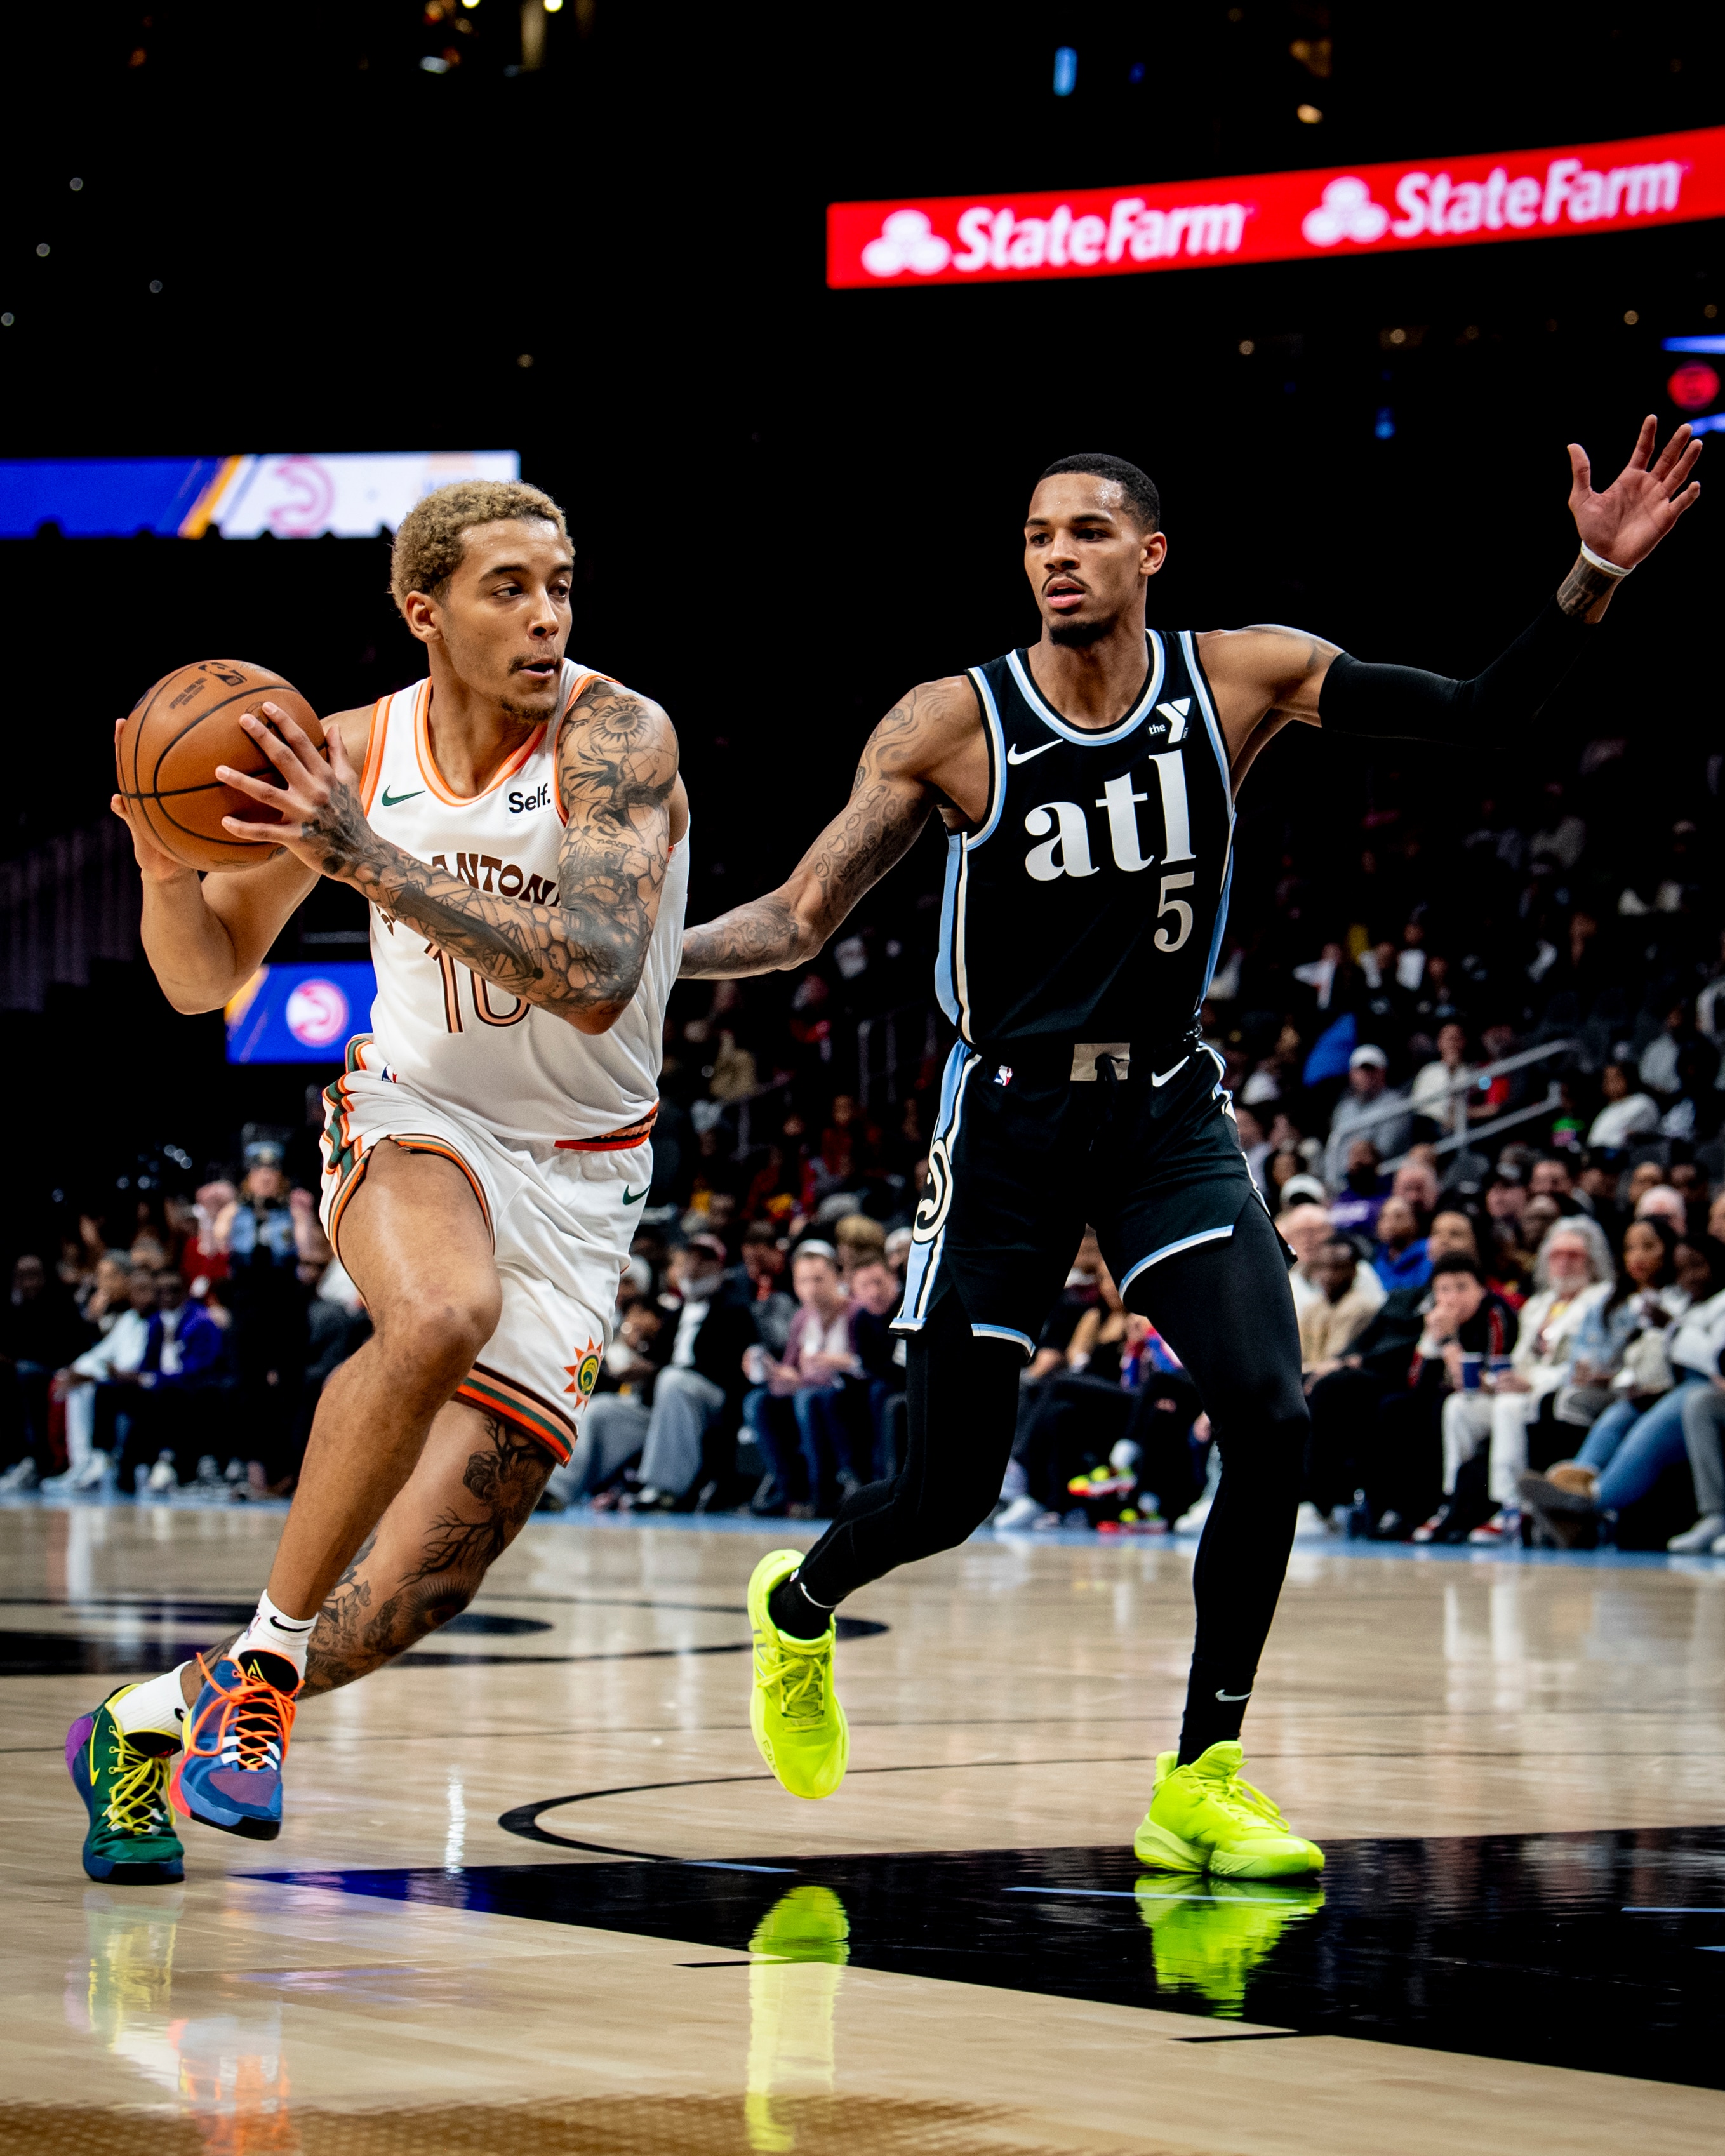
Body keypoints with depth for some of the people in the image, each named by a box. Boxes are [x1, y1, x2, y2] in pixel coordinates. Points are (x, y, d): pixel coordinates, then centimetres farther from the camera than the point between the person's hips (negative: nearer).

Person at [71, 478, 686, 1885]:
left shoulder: (615, 740, -17)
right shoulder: (353, 753, -4)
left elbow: (599, 980, -33)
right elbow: (207, 980, 5)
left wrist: (374, 861, -39)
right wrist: (167, 860, -18)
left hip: (578, 1176, -1)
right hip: (415, 1119, 1)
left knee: (422, 1585, -7)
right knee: (440, 1318, -37)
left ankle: (152, 1721, 17)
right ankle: (262, 1659, -22)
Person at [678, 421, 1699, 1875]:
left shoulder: (1242, 679, -6)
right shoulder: (954, 723, -10)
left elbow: (1481, 717, -8)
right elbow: (800, 921, -7)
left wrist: (1596, 578, -23)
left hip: (1169, 1113, 2)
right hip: (1010, 1119, -2)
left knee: (1269, 1413, -20)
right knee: (952, 1493, 1)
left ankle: (1200, 1783, -6)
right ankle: (796, 1606, 38)